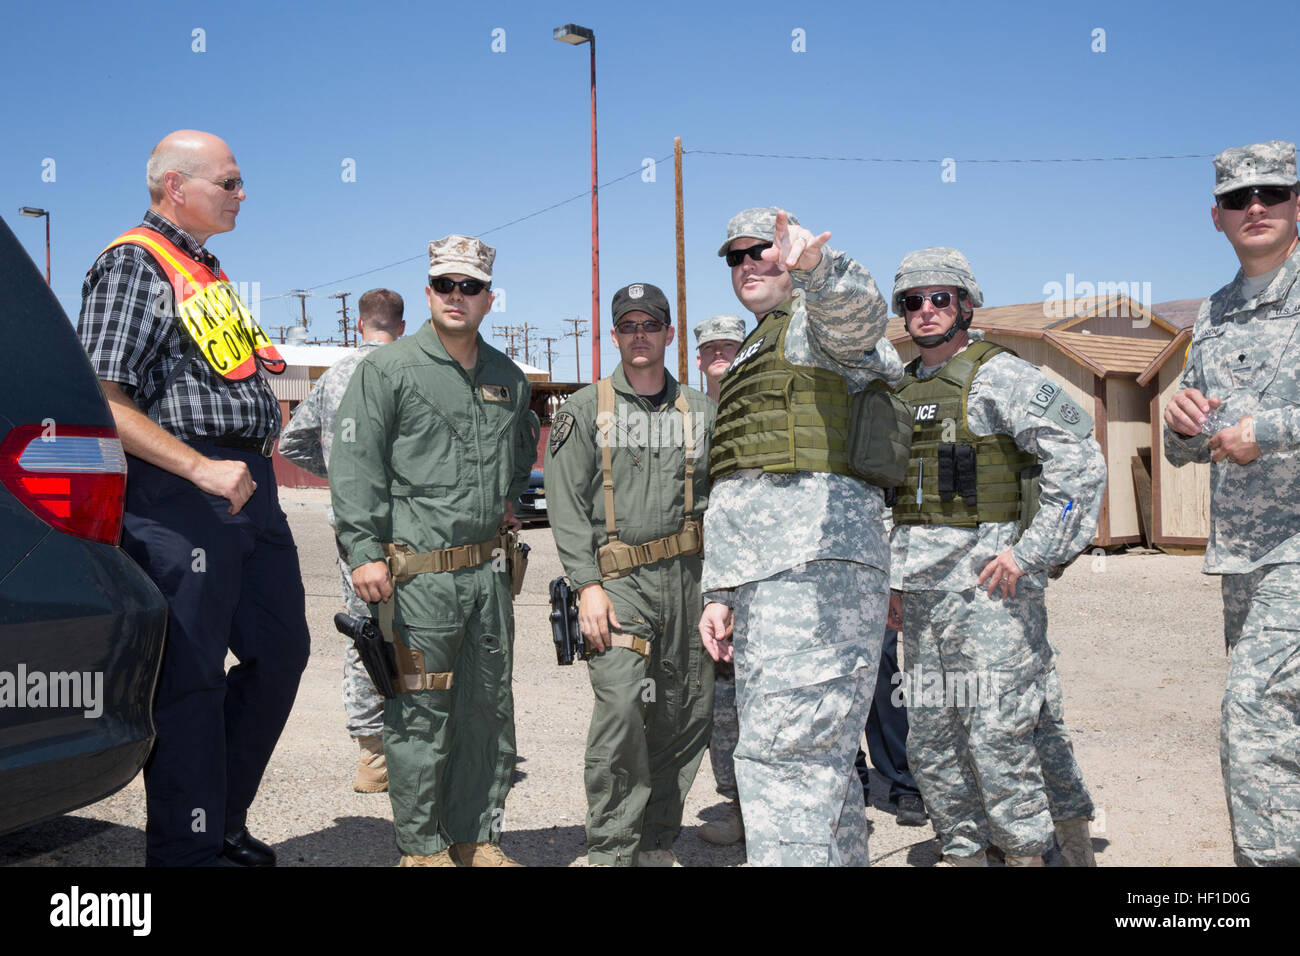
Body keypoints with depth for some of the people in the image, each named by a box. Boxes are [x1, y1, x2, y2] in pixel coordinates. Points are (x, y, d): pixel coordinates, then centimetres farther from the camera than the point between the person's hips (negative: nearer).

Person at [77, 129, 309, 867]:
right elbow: (105, 405, -16)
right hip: (178, 500, -9)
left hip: (246, 487, 10)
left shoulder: (208, 271, 21)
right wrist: (202, 470, -21)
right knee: (190, 676, -4)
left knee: (282, 650, 13)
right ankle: (187, 848, 9)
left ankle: (224, 822, 27)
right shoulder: (134, 265, -7)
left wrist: (257, 464, 17)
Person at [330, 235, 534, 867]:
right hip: (417, 573, -6)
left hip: (488, 571, 6)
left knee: (489, 709, 12)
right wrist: (364, 551, -17)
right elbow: (354, 464, -9)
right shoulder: (388, 368, -3)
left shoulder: (509, 378, 14)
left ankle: (477, 838, 26)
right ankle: (422, 847, 14)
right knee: (419, 714, -1)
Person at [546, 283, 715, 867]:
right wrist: (587, 585, -11)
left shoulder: (700, 412, 13)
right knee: (621, 709, -17)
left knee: (684, 718, 6)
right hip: (618, 579, -3)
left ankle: (657, 846, 21)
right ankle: (611, 850, -4)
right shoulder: (584, 410, 6)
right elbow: (567, 505, -1)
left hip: (689, 578, 3)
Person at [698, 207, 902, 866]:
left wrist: (815, 269, -46)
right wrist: (718, 592, 20)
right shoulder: (749, 360, 30)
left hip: (814, 552, -9)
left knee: (785, 750, -15)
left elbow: (858, 315, -24)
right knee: (816, 752, 14)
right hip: (756, 567, 9)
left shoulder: (813, 319, 5)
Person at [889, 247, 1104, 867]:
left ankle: (1029, 851, 9)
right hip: (919, 586, 7)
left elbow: (1082, 462, -12)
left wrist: (1030, 552, -16)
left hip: (989, 578, -7)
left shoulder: (999, 376, -6)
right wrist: (895, 577, 16)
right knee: (930, 737, 11)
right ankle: (962, 852, 24)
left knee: (999, 734, -5)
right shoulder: (899, 391, 15)